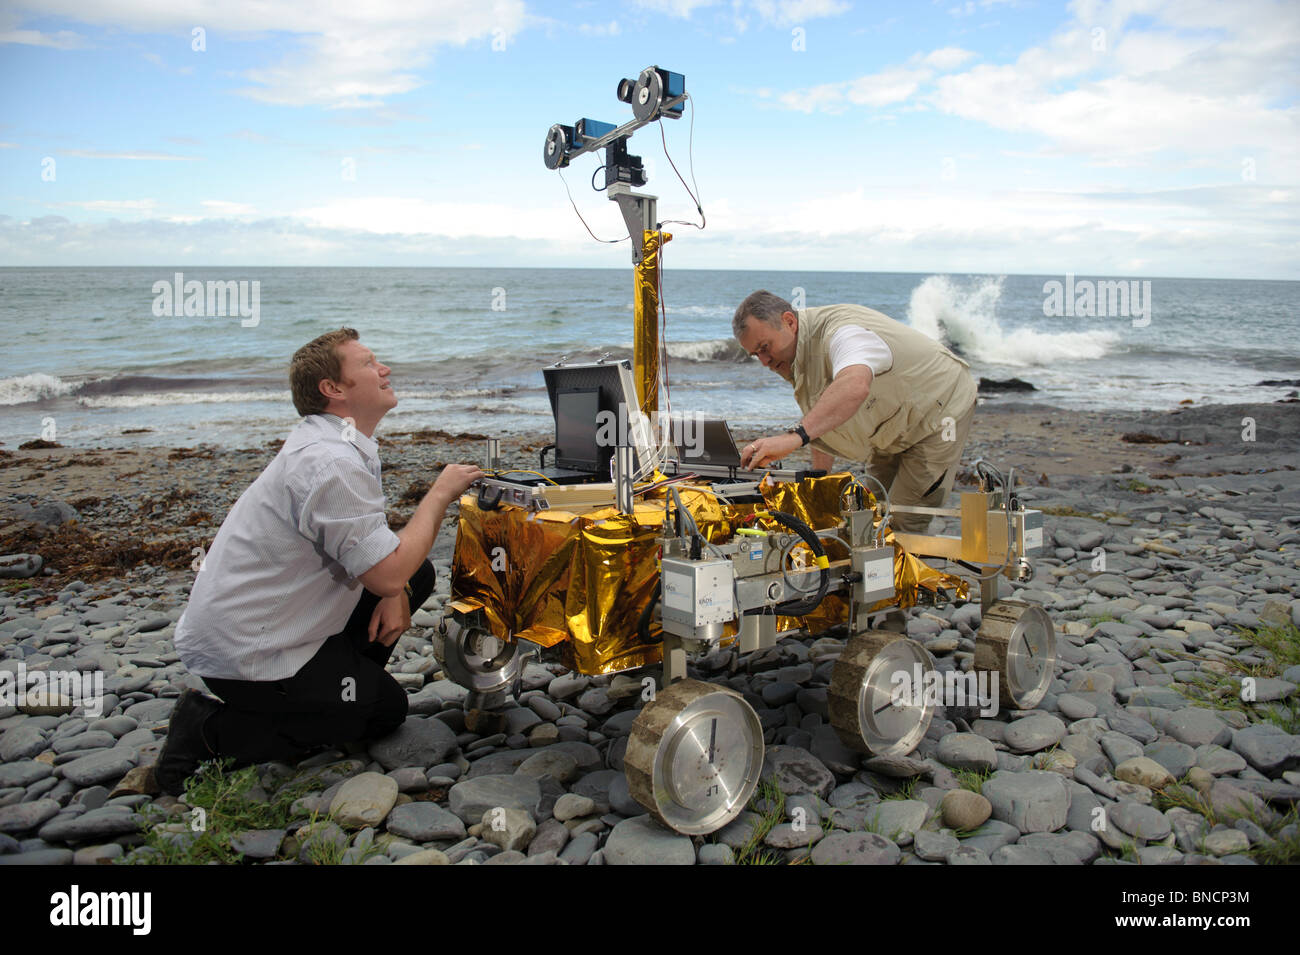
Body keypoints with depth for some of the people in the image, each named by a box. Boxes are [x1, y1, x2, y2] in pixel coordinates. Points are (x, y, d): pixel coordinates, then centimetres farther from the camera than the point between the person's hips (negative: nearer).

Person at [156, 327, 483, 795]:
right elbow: (389, 573, -28)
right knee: (387, 708, 2)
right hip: (244, 655, -9)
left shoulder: (330, 442, 6)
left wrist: (396, 590, -5)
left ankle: (324, 686, 13)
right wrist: (440, 494, -16)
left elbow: (372, 539, 15)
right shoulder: (331, 463, -28)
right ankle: (214, 730, -2)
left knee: (418, 575, 7)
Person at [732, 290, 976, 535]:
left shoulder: (841, 333, -35)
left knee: (902, 524, -12)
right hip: (893, 429, 9)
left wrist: (796, 437, -68)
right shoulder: (795, 350, -4)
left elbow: (855, 387, -59)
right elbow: (824, 417, 6)